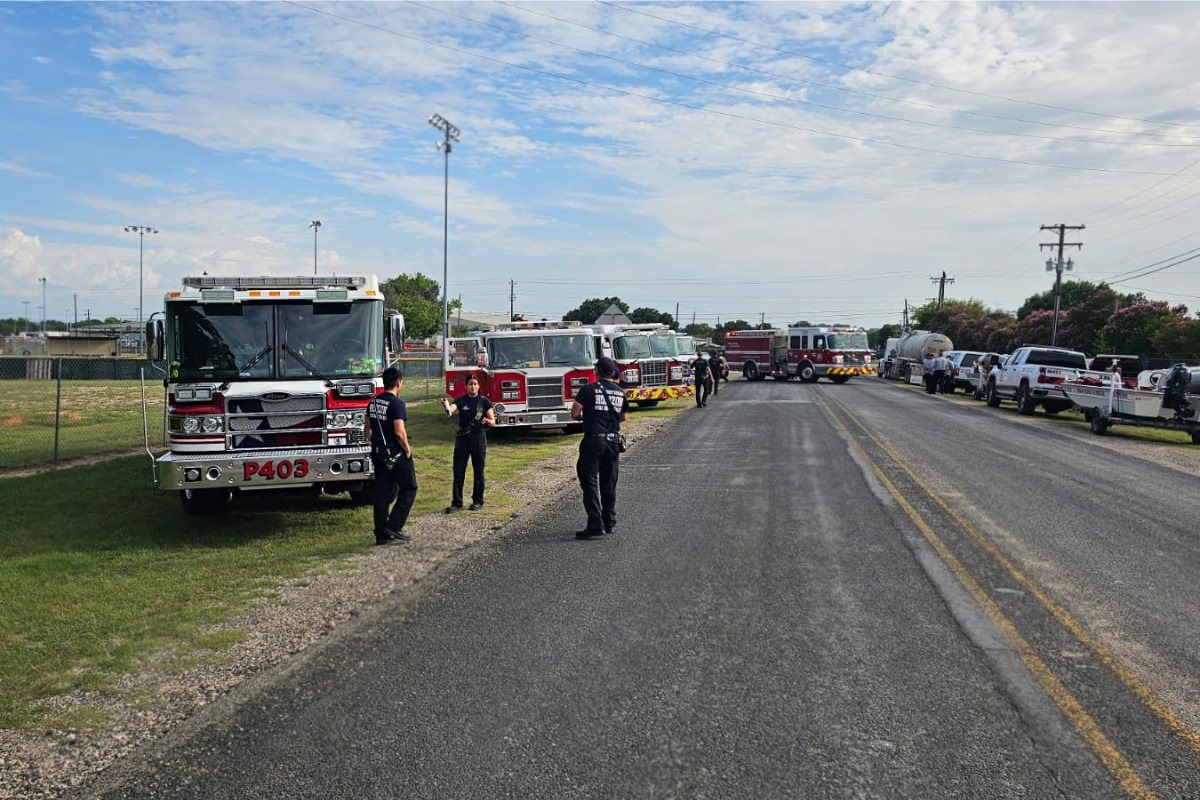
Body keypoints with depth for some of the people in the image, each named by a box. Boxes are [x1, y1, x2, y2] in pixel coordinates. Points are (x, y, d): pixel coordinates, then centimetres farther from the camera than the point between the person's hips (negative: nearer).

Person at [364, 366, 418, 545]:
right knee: (408, 489, 7)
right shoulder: (397, 403, -17)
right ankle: (393, 527, -1)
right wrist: (408, 449, -11)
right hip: (396, 455, -8)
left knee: (382, 493, 10)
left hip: (378, 454, 8)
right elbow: (399, 432, -24)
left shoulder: (373, 402, 9)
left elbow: (367, 429, 16)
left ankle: (382, 534, 12)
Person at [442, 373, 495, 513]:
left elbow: (493, 422, 0)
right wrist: (446, 407, -42)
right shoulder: (461, 400, 3)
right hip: (462, 438, 1)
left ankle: (478, 501, 17)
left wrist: (486, 421, -24)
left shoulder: (484, 401, 0)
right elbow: (450, 410, -18)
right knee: (458, 471, 0)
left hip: (479, 438, -1)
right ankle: (456, 502, 6)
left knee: (478, 471, 5)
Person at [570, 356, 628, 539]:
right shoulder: (620, 392, 7)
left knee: (590, 482, -4)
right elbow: (624, 417, 18)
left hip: (593, 441, -5)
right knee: (609, 484, 15)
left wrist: (584, 418, 12)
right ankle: (610, 523, 22)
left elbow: (574, 414, -10)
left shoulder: (588, 390, -7)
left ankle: (596, 524, -12)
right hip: (613, 441, 5)